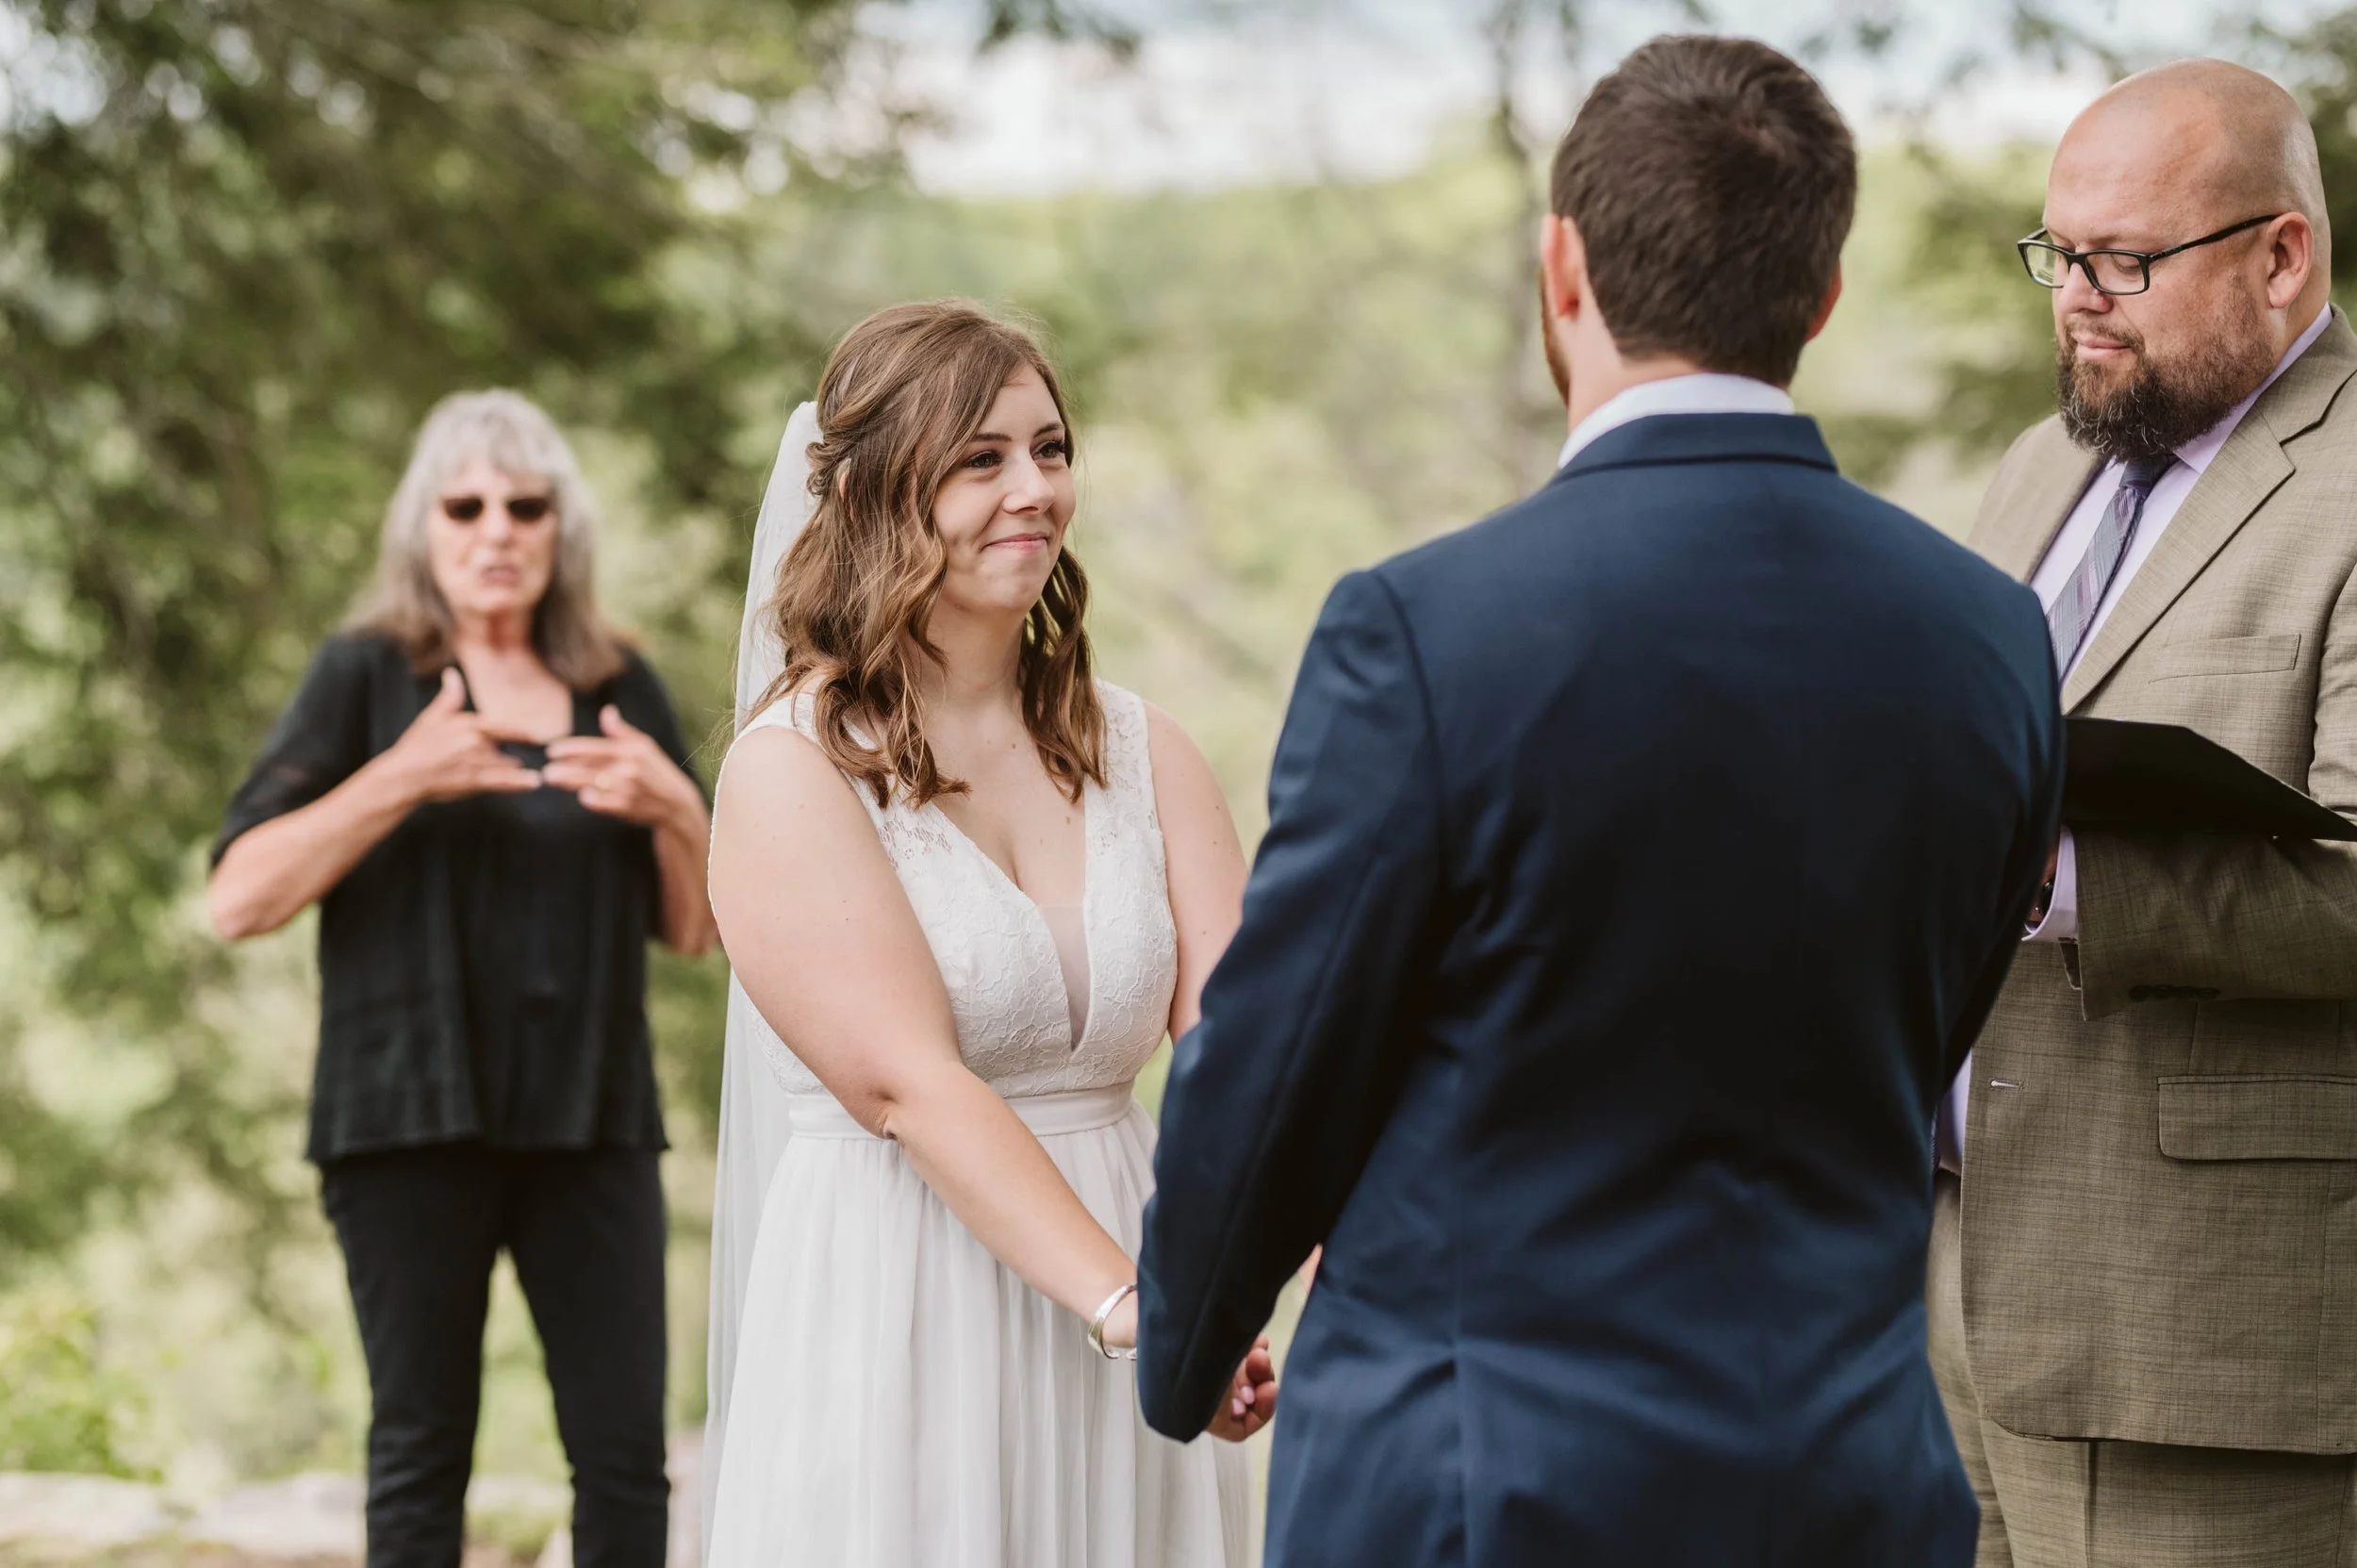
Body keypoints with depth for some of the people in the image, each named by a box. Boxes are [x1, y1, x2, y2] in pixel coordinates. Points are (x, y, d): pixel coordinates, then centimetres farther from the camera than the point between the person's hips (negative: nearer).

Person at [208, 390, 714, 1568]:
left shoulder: (619, 690, 14)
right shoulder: (367, 677, 4)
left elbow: (696, 930, 17)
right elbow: (240, 898, -4)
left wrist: (674, 809, -3)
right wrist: (401, 780, -14)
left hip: (589, 1119, 3)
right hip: (413, 1118, -2)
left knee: (625, 1454, -4)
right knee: (421, 1449, 0)